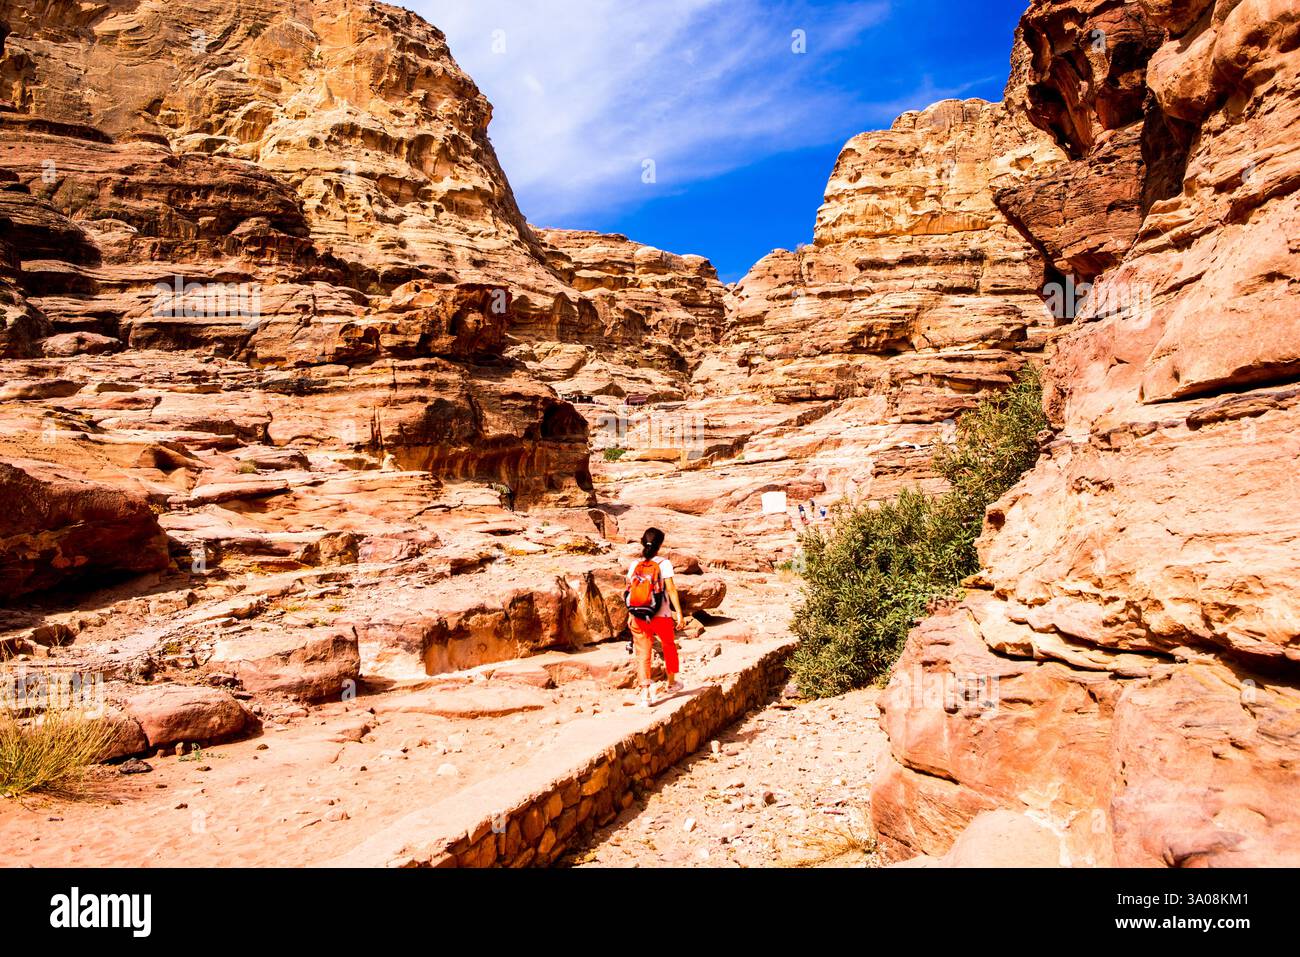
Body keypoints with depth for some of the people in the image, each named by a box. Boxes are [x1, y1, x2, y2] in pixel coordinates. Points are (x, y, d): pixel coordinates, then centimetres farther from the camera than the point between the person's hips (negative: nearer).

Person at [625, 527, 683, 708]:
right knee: (669, 647, 22)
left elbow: (630, 591, 5)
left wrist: (631, 614, 15)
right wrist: (679, 613, -7)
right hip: (661, 616, -2)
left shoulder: (633, 565, 1)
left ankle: (646, 692, -3)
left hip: (639, 617, 2)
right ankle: (671, 684, 37)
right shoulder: (664, 564, -10)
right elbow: (671, 589, -13)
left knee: (643, 654, 6)